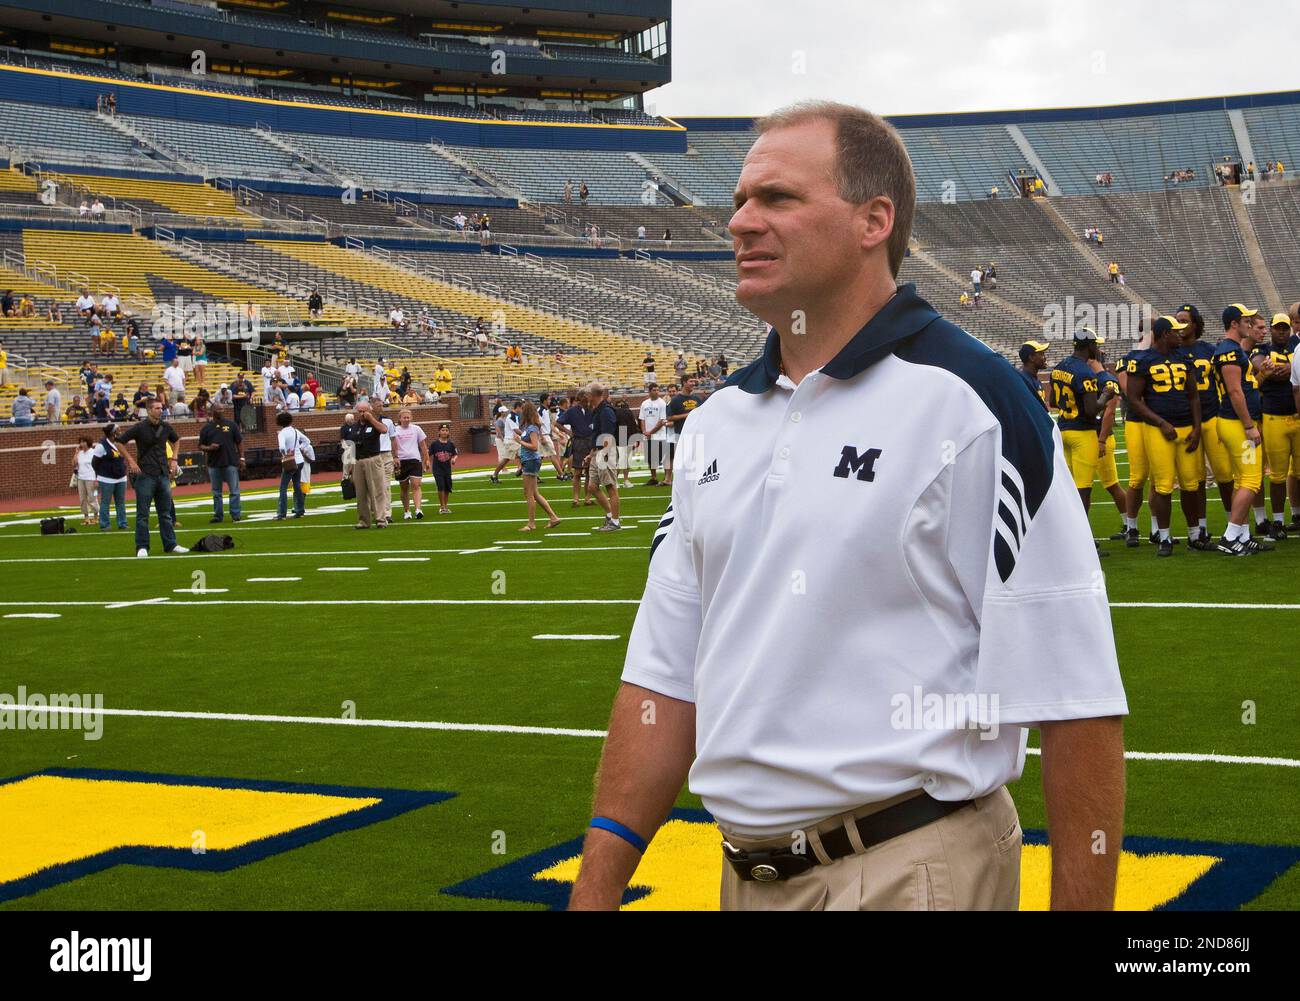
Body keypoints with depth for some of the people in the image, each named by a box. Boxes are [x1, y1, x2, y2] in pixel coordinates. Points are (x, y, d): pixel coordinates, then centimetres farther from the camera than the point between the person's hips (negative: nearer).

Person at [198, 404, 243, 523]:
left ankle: (235, 514, 3)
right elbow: (200, 446, 8)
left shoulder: (231, 425, 6)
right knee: (216, 492, 8)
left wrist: (241, 458, 1)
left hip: (231, 463, -1)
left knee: (234, 491, -2)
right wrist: (209, 448, -13)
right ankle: (218, 515, 14)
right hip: (214, 464, 1)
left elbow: (239, 442, 8)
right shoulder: (206, 428, 7)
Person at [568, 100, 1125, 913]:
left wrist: (1082, 903, -17)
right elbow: (666, 677, 10)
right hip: (746, 872, 7)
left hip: (910, 874, -7)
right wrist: (596, 888, 5)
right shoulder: (719, 421, 9)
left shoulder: (970, 403, -12)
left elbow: (1074, 696, -15)